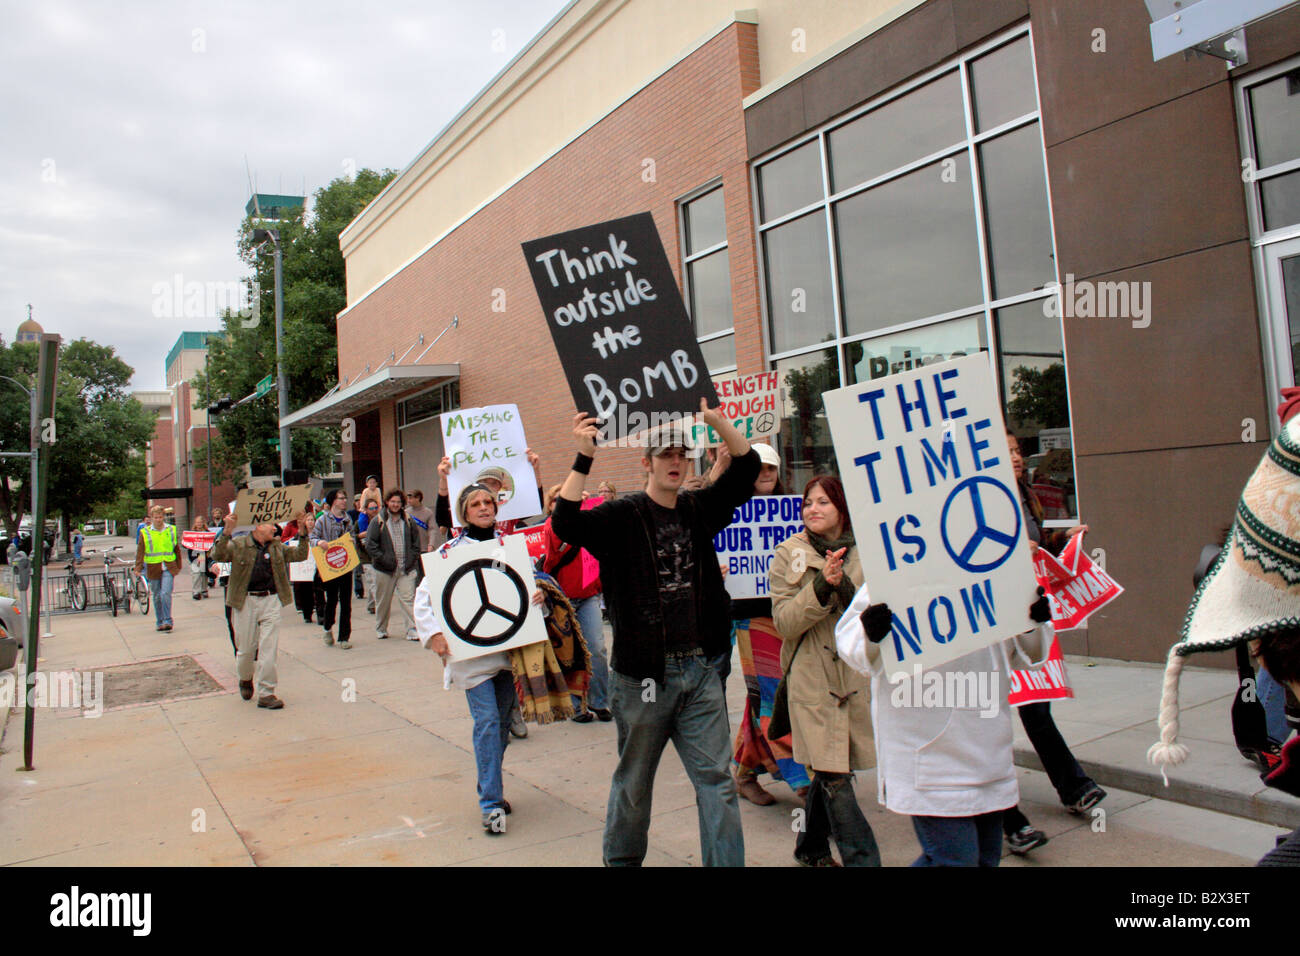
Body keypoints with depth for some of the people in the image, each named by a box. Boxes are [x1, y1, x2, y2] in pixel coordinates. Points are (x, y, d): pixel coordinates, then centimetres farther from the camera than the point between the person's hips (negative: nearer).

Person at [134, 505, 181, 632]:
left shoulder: (171, 530, 7)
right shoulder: (144, 532, 2)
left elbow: (176, 549, 14)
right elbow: (140, 551, -1)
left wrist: (178, 567, 16)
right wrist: (138, 567, -12)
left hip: (168, 568, -1)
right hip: (153, 568, 1)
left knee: (166, 593, -14)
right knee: (157, 596, 9)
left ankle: (167, 621, -8)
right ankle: (159, 622, 21)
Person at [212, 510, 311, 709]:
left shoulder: (277, 547, 12)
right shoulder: (239, 545, -1)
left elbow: (300, 555, 10)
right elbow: (218, 555, -15)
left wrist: (302, 532, -3)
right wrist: (227, 532, -28)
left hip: (271, 600, 3)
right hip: (246, 601, -2)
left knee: (269, 649, -3)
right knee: (246, 648, 8)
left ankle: (266, 693, 3)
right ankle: (245, 679, 38)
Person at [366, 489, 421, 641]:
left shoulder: (408, 521, 8)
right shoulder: (378, 522, -1)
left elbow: (416, 542, 14)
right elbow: (370, 544, -6)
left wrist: (412, 559, 1)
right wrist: (383, 559, -13)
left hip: (406, 569, 1)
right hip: (385, 569, -1)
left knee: (408, 599, -6)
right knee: (383, 601, 10)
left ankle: (411, 630, -5)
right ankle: (381, 629, 27)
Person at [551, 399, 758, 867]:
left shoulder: (699, 509, 7)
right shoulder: (622, 516, -6)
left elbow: (747, 466, 5)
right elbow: (565, 522, -21)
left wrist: (716, 420, -8)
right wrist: (584, 456, -27)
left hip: (700, 670, 3)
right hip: (642, 674, -3)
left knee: (717, 779, 5)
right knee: (634, 780, 15)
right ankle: (621, 858, 36)